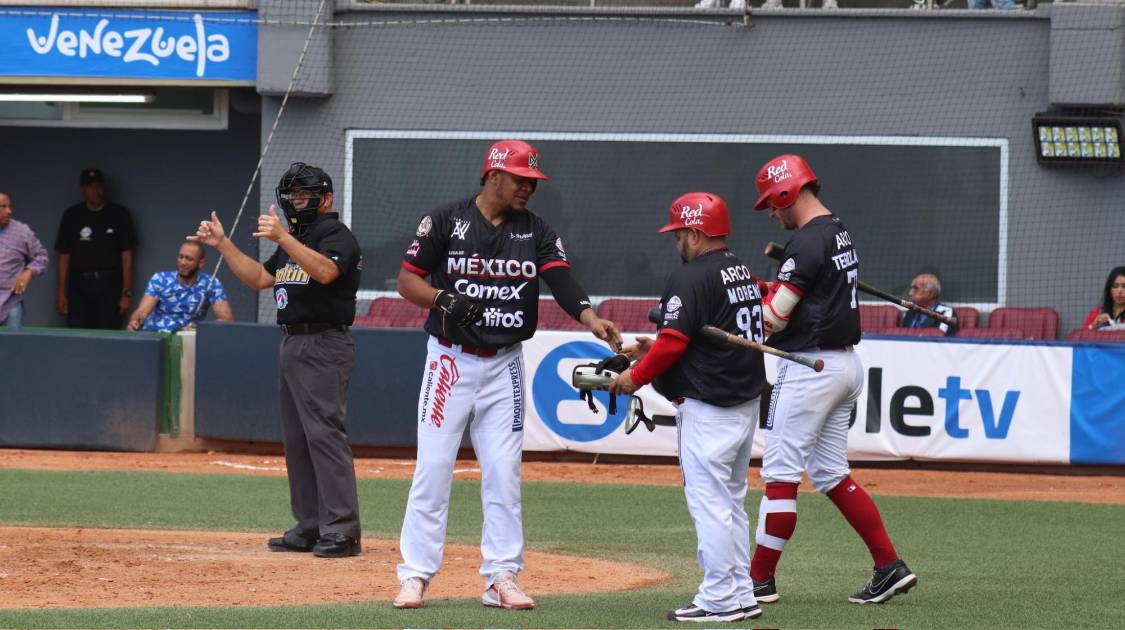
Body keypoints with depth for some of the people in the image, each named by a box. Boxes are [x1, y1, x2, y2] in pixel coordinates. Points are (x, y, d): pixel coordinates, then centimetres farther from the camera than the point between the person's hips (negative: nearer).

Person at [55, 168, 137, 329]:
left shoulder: (119, 214, 5)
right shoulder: (71, 216, 10)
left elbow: (127, 255, 3)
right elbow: (64, 255, 10)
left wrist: (127, 293, -4)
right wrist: (61, 293, 4)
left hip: (109, 286, -2)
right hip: (79, 284, 2)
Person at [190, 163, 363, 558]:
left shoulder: (338, 237, -9)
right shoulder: (294, 241, 20)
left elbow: (325, 271, -29)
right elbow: (260, 278, 24)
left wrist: (282, 238, -37)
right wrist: (222, 244, 17)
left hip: (324, 347, -10)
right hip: (293, 344, 10)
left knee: (324, 433, -16)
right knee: (296, 438, 11)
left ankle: (342, 532, -18)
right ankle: (311, 528, 16)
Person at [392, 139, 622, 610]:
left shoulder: (536, 232, 3)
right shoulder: (445, 221, -4)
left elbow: (561, 280, -12)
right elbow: (408, 279, -3)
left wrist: (591, 319, -31)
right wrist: (444, 300, -22)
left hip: (505, 365, 3)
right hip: (451, 360, -3)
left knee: (503, 473, 2)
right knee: (433, 467, -3)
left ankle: (501, 578, 8)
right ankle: (416, 575, 2)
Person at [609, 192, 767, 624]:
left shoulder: (692, 278, -15)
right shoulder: (744, 274, 14)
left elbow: (673, 341, -18)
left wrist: (637, 377, -5)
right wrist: (655, 349, 21)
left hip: (707, 409, -10)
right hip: (746, 403, 10)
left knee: (708, 501, -6)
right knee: (732, 500, 16)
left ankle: (719, 600, -6)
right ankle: (741, 595, 18)